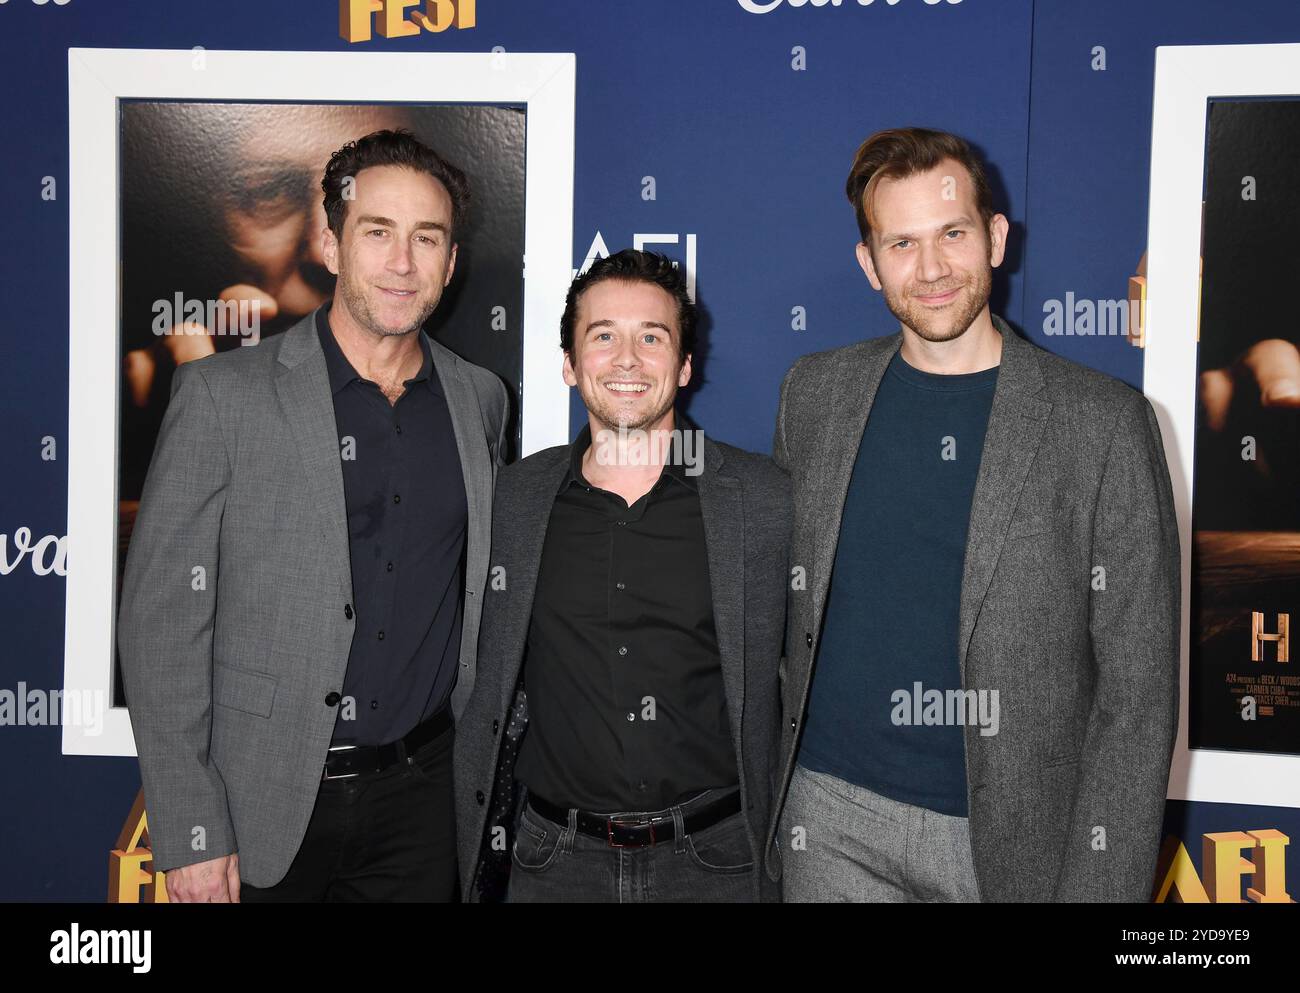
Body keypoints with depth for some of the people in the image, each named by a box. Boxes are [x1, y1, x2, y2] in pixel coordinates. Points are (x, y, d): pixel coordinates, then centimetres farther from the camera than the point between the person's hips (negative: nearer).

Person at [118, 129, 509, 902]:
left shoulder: (481, 399, 3)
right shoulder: (224, 395, -9)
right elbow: (162, 620, -9)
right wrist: (190, 835, -11)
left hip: (421, 793, 3)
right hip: (265, 804, -3)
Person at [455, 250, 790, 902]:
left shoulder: (765, 498, -5)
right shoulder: (512, 499, 1)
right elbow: (490, 690, 7)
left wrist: (774, 845, -2)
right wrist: (483, 857, 7)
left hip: (714, 859, -1)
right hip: (555, 863, 2)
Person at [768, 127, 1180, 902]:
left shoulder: (1106, 421, -8)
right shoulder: (816, 393, 2)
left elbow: (1138, 688, -7)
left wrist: (1103, 883, -11)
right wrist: (765, 799, 7)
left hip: (1017, 835, -2)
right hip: (833, 820, 2)